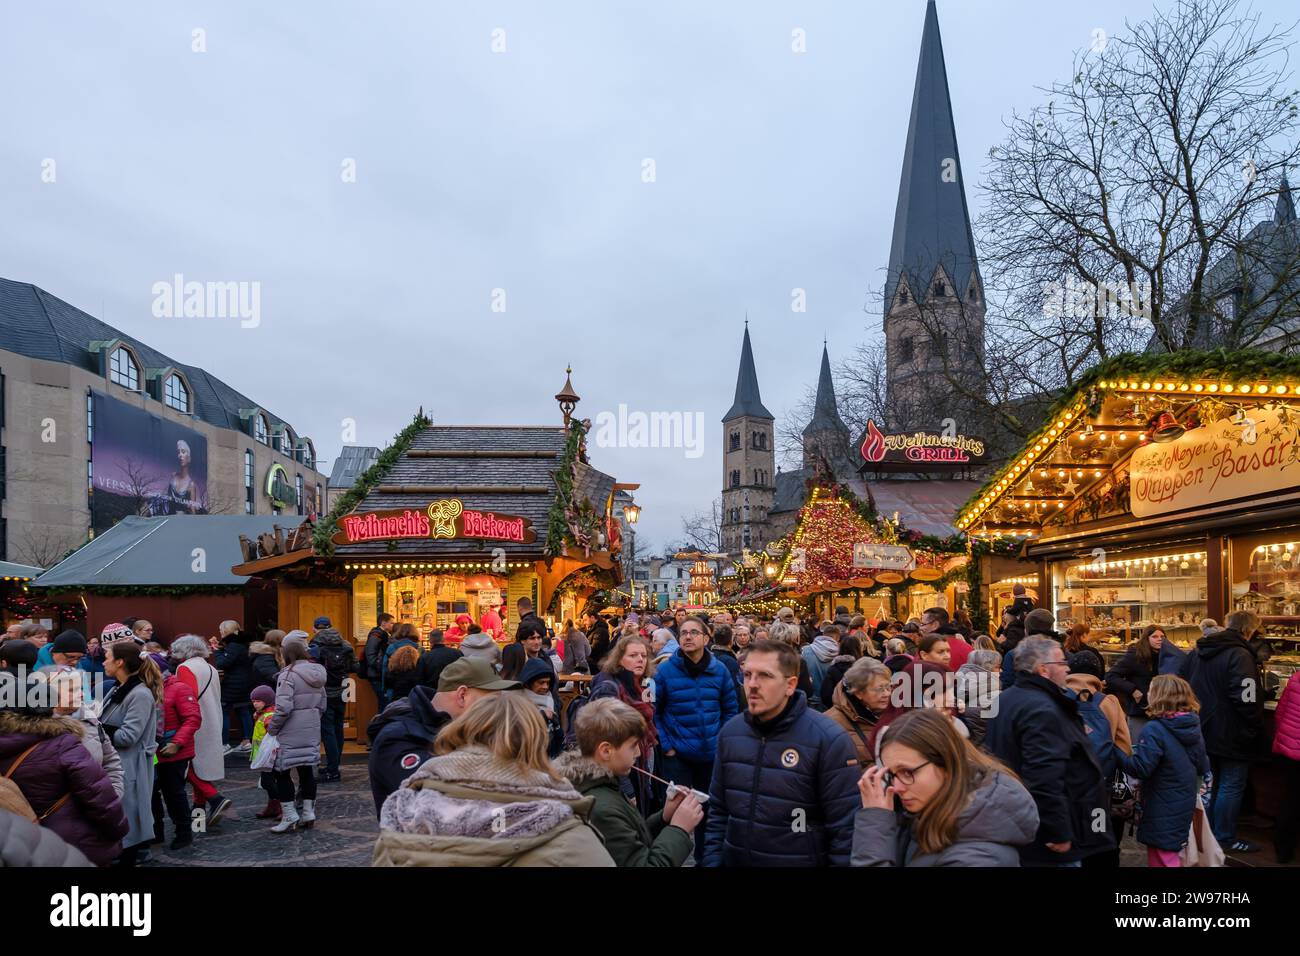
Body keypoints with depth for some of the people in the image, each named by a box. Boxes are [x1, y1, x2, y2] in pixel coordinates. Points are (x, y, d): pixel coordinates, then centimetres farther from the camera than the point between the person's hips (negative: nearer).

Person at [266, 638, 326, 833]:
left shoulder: (289, 674, -15)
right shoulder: (317, 673, 7)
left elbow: (283, 708, -21)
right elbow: (322, 705, 12)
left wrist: (271, 728, -8)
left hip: (290, 732, -7)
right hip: (312, 730, 7)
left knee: (282, 771, 4)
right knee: (307, 769, 13)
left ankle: (289, 815, 4)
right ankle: (308, 812, 16)